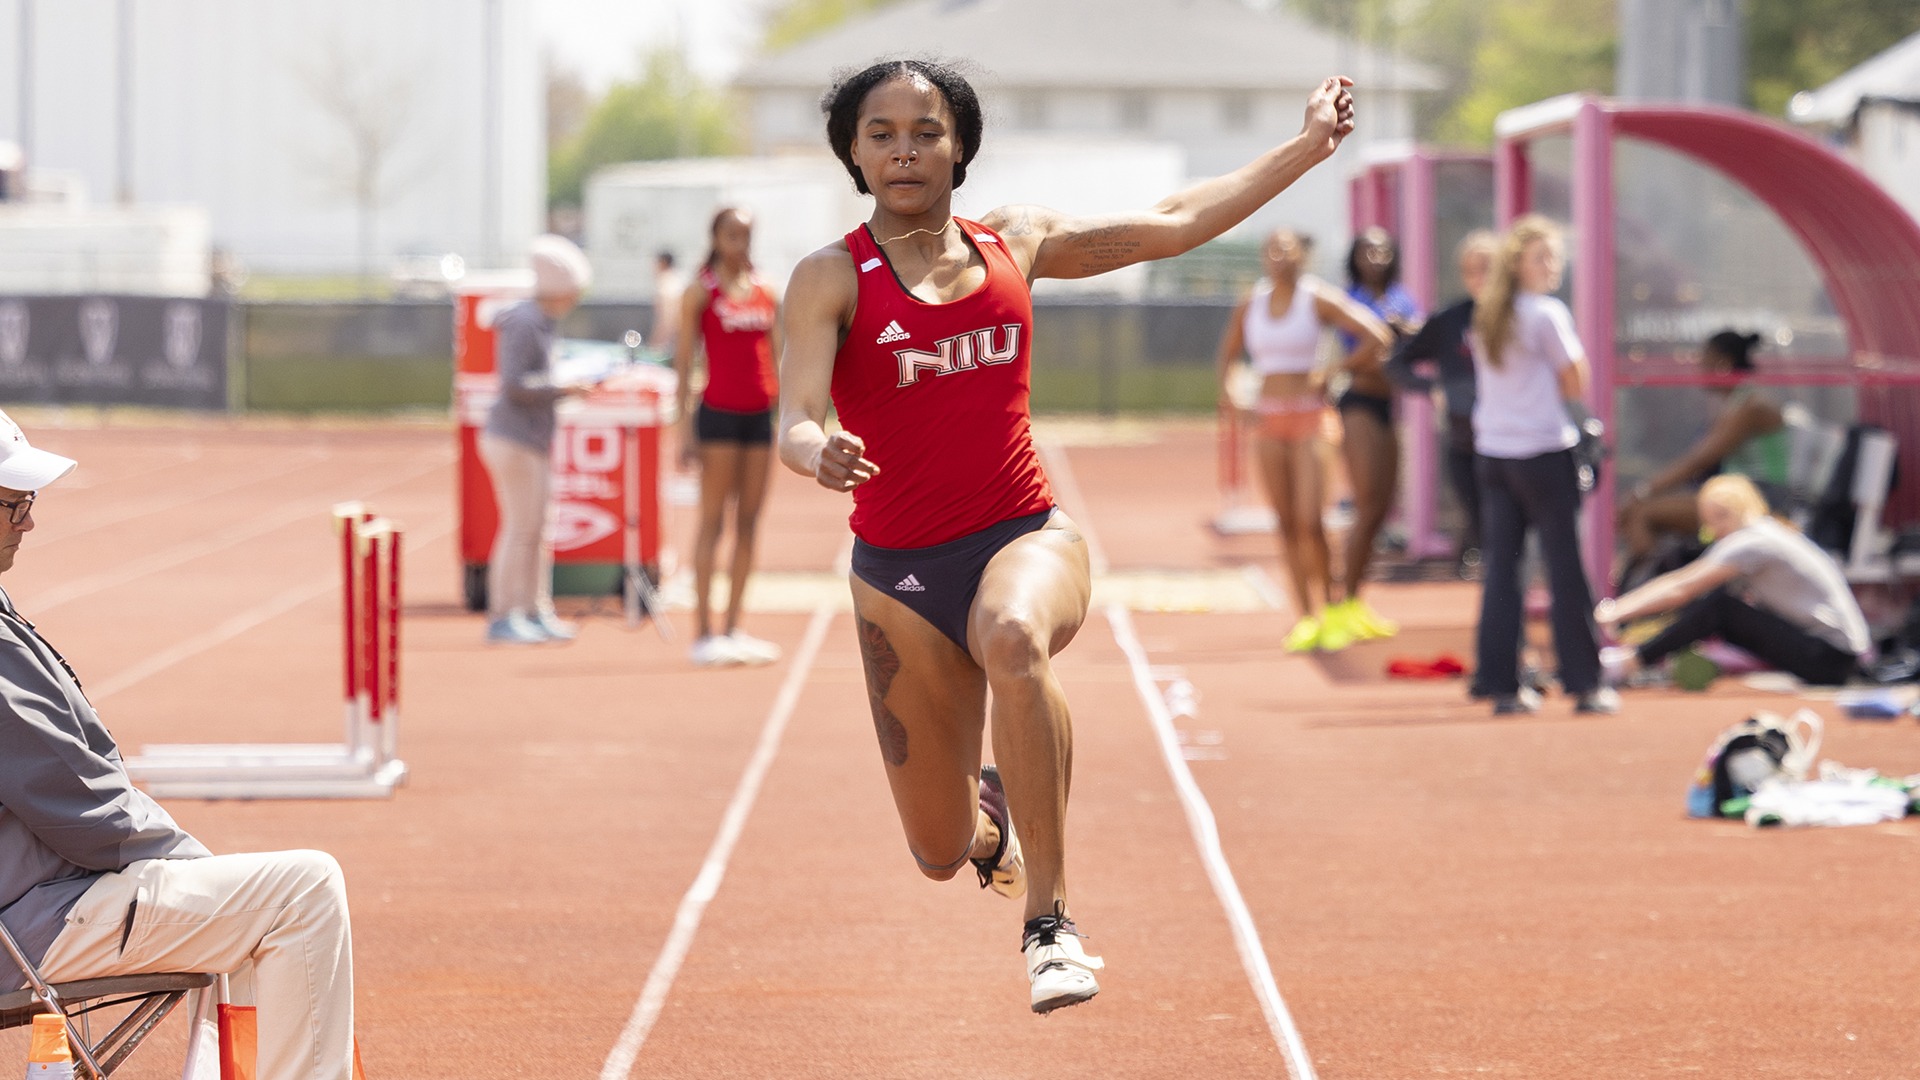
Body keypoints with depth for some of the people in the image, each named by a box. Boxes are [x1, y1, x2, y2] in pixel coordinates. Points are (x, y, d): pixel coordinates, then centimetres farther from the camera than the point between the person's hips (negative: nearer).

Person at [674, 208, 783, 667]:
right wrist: (685, 425, -9)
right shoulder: (702, 293, -2)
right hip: (719, 414, -5)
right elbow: (684, 360, -3)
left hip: (760, 414, 5)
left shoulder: (766, 293, 12)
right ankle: (703, 632, -3)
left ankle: (733, 626, 11)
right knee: (713, 522, -4)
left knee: (749, 522, 6)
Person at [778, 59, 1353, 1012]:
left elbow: (1174, 224, 18)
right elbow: (793, 424, -15)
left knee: (1013, 638, -39)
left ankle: (1050, 918, -32)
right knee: (942, 855, 4)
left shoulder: (1015, 240, 8)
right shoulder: (831, 279, -3)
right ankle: (988, 811, 46)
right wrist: (819, 454, -39)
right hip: (897, 572, 0)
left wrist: (1309, 146, 19)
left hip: (1024, 536, 0)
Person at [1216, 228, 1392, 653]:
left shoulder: (1318, 299, -5)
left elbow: (1376, 338, -9)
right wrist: (1226, 391, 7)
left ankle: (1331, 610, 4)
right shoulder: (1250, 304, 9)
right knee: (1286, 523, 2)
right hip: (1270, 419, 5)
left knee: (1310, 522, -12)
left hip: (1309, 415, -4)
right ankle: (1305, 618, 6)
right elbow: (1229, 352, 23)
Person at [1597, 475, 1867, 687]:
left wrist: (1619, 612, -14)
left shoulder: (1753, 541, -14)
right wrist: (1618, 607, 1)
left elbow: (1681, 590, -17)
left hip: (1832, 660, -10)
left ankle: (1631, 662, -15)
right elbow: (1677, 580, 9)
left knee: (1720, 606, -17)